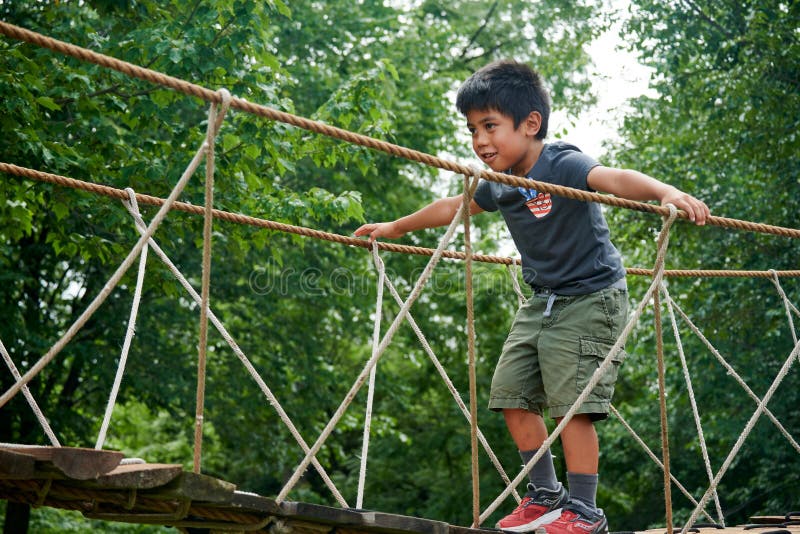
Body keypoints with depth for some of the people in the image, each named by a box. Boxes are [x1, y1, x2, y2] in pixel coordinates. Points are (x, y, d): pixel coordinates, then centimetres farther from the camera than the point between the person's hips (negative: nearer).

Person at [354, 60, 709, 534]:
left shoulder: (562, 165, -21)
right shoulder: (501, 185, 3)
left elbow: (614, 178, -41)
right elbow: (450, 208, 22)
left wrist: (667, 192, -61)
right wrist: (395, 228, 35)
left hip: (590, 299, -8)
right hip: (542, 301, 9)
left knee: (572, 404, -13)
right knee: (513, 396, 8)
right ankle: (546, 496, 22)